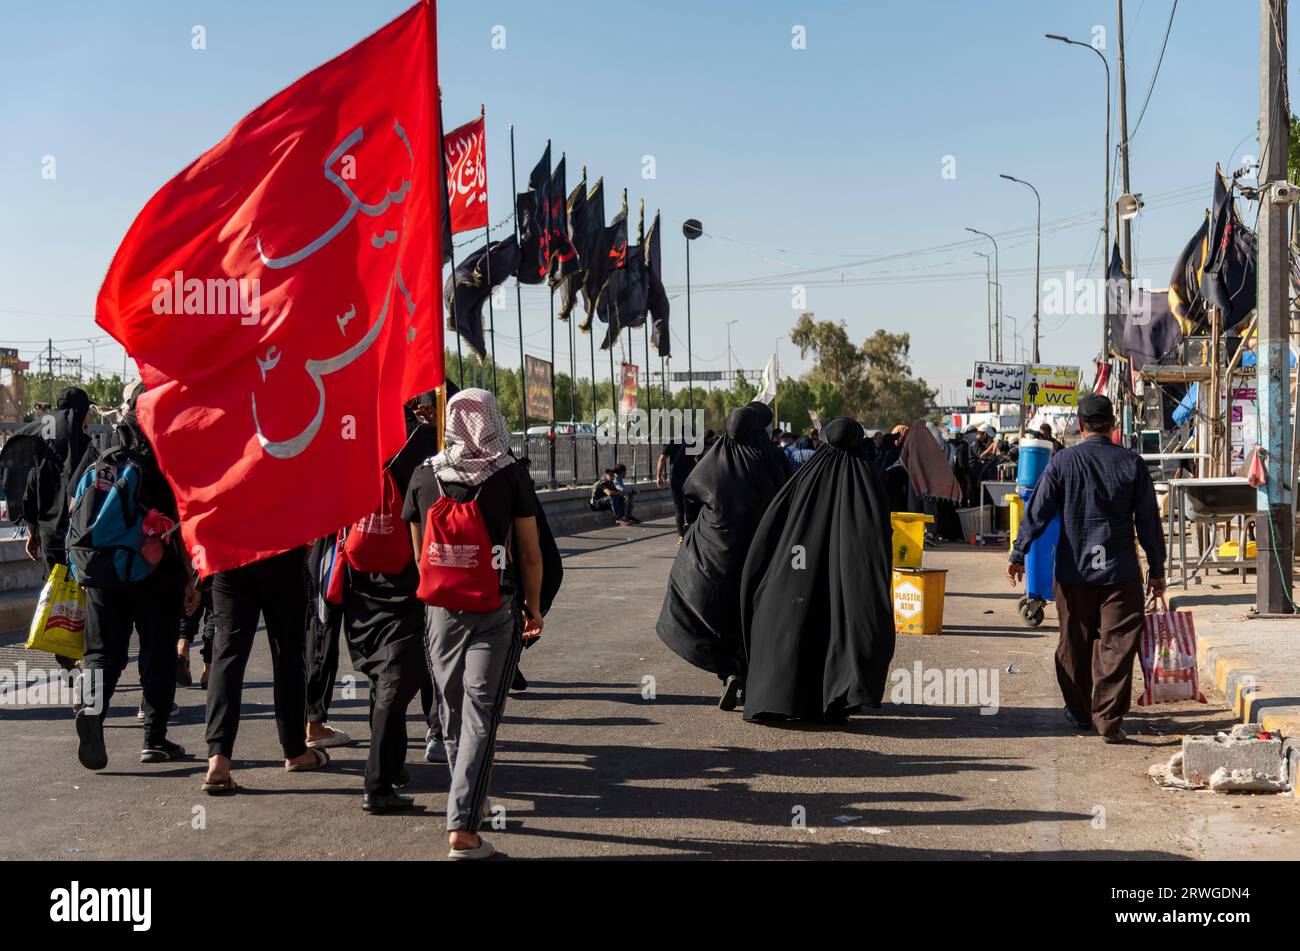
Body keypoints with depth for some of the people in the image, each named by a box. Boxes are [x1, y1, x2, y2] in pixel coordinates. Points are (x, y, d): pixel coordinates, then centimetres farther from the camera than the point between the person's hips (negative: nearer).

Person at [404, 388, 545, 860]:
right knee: (480, 715, -4)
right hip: (497, 609, -3)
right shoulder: (510, 475, -5)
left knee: (452, 710, 16)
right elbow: (530, 552, -2)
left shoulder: (424, 475, 2)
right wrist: (534, 608, 8)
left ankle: (468, 802, 32)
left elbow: (418, 552, 9)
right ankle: (462, 826, -10)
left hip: (440, 609, 3)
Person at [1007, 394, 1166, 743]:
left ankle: (1079, 712, 26)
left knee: (1075, 643, 14)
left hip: (1073, 570, 1)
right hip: (1120, 571, -1)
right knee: (1117, 644, 0)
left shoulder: (1062, 461, -3)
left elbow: (1038, 512, -3)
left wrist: (1018, 555, 6)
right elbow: (1149, 522, 3)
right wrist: (1157, 570, 11)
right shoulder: (1132, 463, -1)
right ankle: (1108, 718, -8)